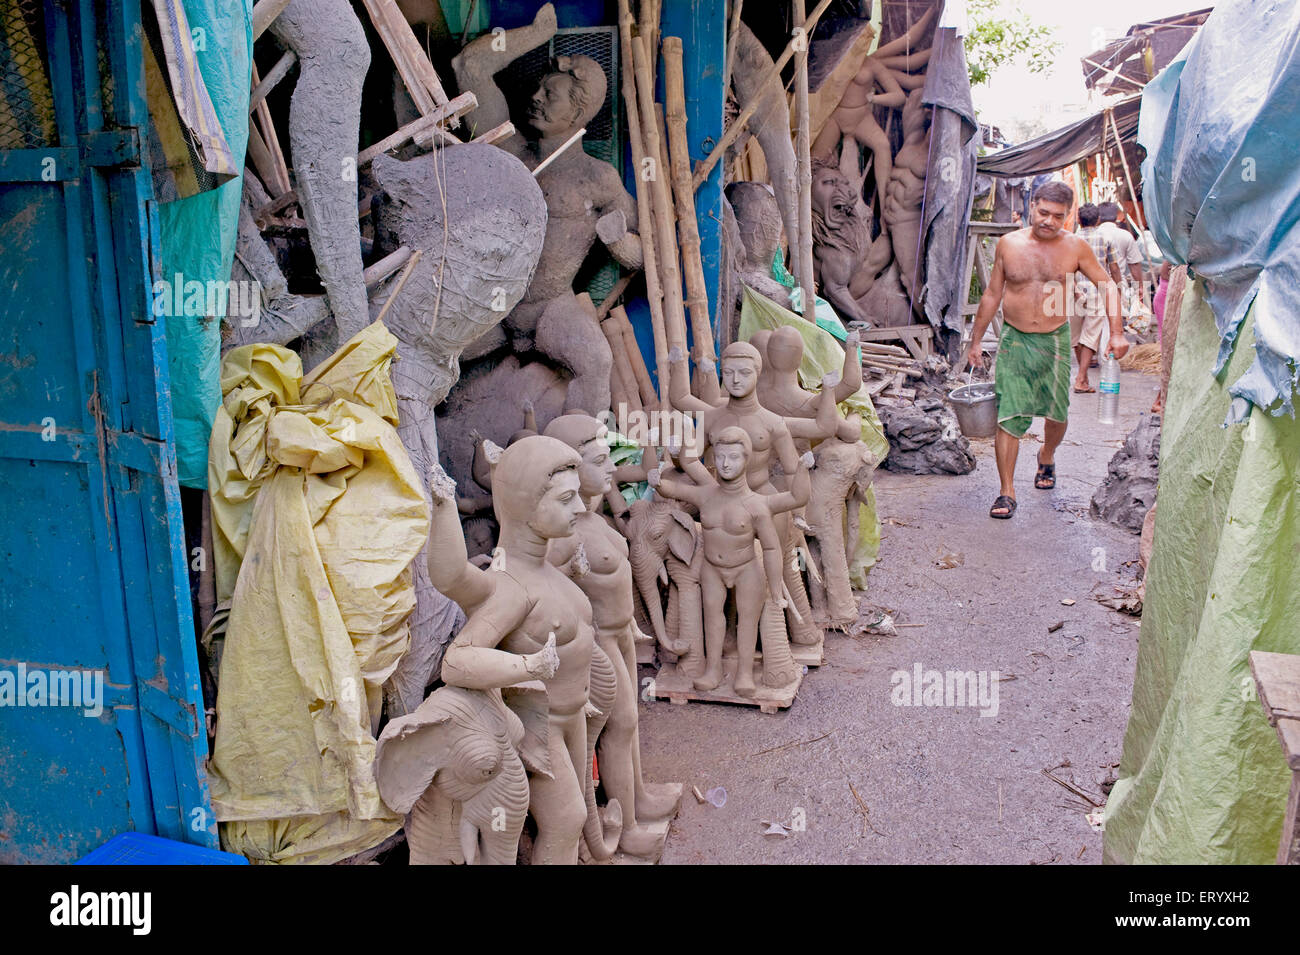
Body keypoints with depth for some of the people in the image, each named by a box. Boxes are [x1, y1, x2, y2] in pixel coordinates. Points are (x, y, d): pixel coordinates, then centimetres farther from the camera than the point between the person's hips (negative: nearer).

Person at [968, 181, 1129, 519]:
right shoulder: (1009, 244, -1)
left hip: (1055, 340, 1)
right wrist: (976, 341, 9)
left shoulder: (1075, 247, -2)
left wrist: (1116, 332, -5)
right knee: (1007, 415, -9)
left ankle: (1047, 457, 44)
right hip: (1014, 340, -1)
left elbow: (1107, 286, 5)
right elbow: (992, 294, 7)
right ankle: (1007, 491, -3)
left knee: (1057, 412, 11)